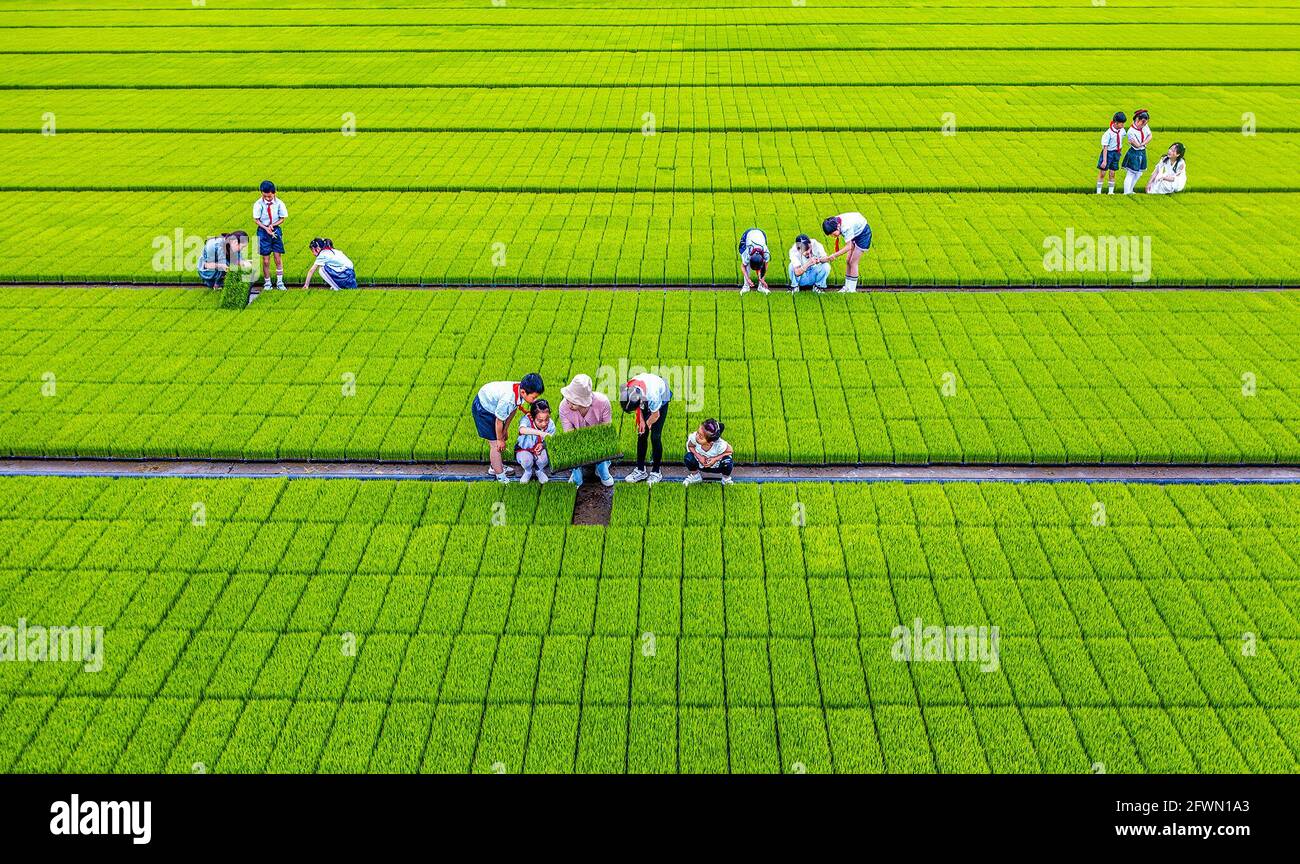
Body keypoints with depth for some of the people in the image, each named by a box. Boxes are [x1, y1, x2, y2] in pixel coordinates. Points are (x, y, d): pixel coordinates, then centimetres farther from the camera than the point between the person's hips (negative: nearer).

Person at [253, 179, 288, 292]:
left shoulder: (279, 203, -8)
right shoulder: (258, 204, -10)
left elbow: (282, 219, 1)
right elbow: (256, 219, -3)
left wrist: (272, 225, -15)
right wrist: (266, 228, -16)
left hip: (276, 230, 1)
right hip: (263, 231, -1)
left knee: (278, 258, 0)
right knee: (266, 260, 2)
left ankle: (280, 282, 10)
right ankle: (267, 283, 13)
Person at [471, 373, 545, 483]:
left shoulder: (522, 389, -19)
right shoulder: (508, 400, -42)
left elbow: (512, 410, -1)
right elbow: (499, 421, -26)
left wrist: (505, 430, 8)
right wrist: (500, 439, -11)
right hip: (482, 409, -8)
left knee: (498, 440, 20)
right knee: (495, 443, -5)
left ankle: (494, 466, 40)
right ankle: (500, 476, 6)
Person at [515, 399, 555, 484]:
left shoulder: (550, 424, -21)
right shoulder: (527, 420, -32)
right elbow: (522, 430, -57)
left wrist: (542, 444, -29)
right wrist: (540, 432, -67)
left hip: (539, 449, 2)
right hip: (524, 449, -2)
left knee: (544, 458, -30)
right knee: (527, 460, -34)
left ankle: (539, 470, 12)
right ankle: (528, 472, 8)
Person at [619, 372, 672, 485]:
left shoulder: (652, 396, -45)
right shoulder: (628, 390, -31)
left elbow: (656, 415, -23)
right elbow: (638, 406, -7)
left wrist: (646, 424, -7)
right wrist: (641, 421, -14)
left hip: (662, 399, -5)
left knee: (655, 437, -8)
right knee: (642, 436, 4)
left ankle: (656, 472, 3)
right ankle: (640, 470, 14)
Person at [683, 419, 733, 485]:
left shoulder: (720, 445, -37)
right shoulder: (694, 437, -31)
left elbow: (729, 451, -17)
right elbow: (690, 446, -9)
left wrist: (715, 459, -29)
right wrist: (698, 456, -26)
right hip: (701, 464, 2)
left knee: (728, 462, -33)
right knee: (688, 457, -27)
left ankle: (726, 478, 5)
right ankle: (695, 475, 8)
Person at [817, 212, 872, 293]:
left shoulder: (846, 227, -39)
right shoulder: (834, 222, -17)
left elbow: (848, 247, -36)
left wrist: (833, 255, -35)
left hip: (863, 234, -8)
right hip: (855, 234, 8)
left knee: (853, 262, -8)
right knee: (848, 261, 6)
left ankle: (852, 289, -1)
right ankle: (847, 286, 13)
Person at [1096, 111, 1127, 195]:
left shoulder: (1122, 131, -5)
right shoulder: (1108, 133, -22)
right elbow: (1105, 147, -20)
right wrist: (1104, 160, -21)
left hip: (1116, 153, 5)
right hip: (1108, 153, -5)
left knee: (1112, 173, 9)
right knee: (1102, 173, 1)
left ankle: (1111, 191, 16)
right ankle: (1098, 192, 8)